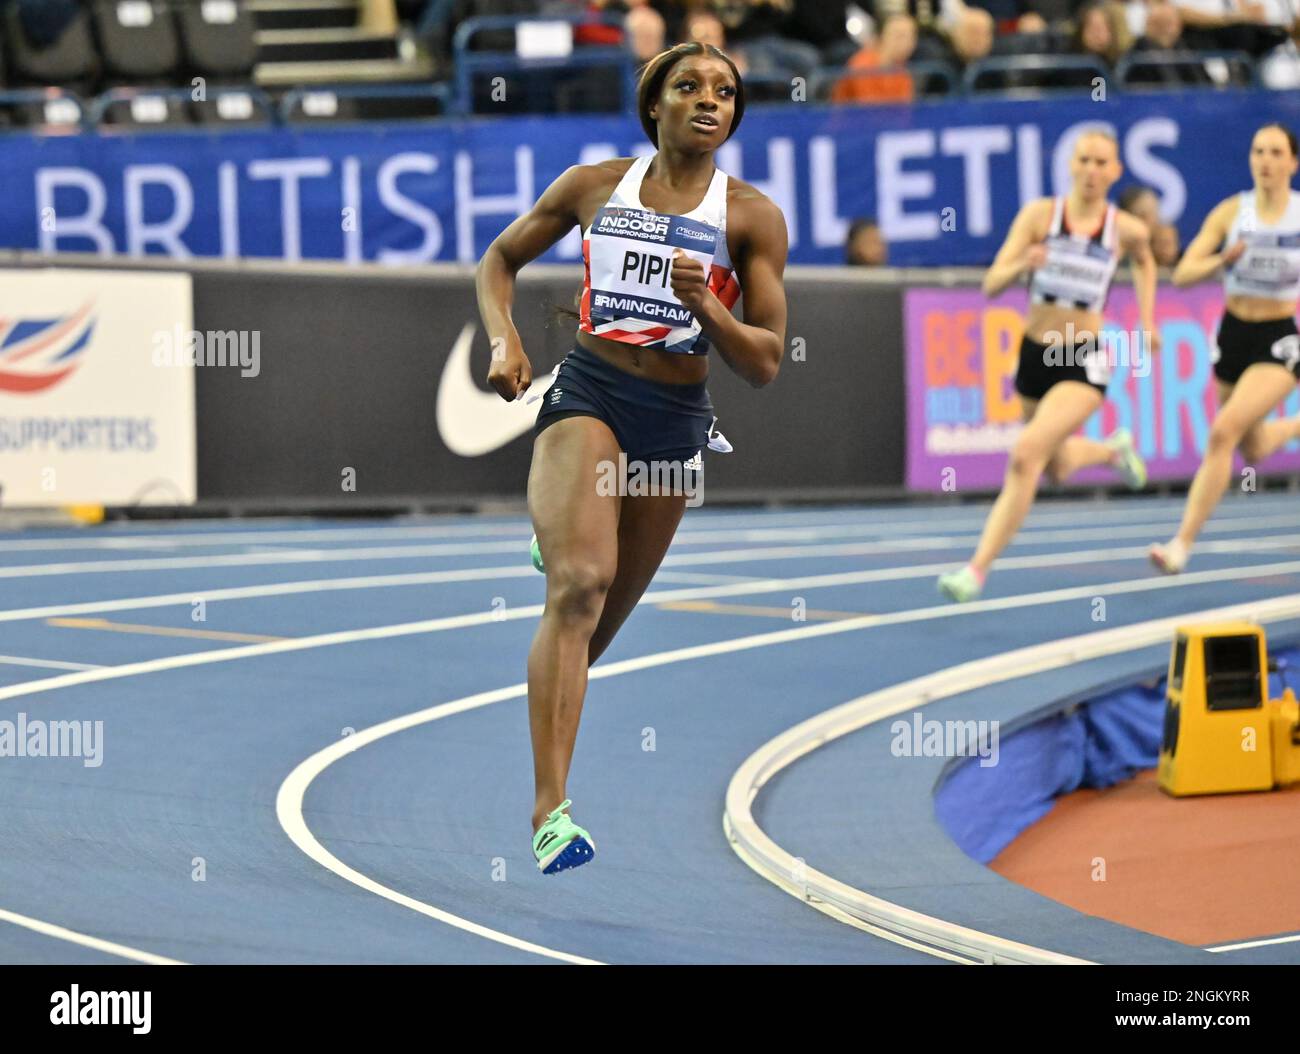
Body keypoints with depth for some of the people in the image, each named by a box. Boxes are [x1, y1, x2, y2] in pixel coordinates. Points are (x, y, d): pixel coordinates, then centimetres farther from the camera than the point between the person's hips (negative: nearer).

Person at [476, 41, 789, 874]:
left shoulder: (752, 217, 3)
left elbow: (766, 363, 0)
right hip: (588, 396, -3)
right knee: (580, 585, -25)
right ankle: (551, 809, -32)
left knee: (598, 624, 11)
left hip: (677, 421, 3)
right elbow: (501, 258, 18)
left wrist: (705, 307, -19)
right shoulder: (595, 186, 5)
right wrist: (504, 338, -1)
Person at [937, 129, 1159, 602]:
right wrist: (1023, 264, -33)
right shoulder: (1039, 214, -7)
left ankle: (978, 570, -22)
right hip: (1034, 353, 3)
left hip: (1085, 360, -3)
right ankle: (1113, 449, 59)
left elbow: (1144, 262, 21)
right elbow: (991, 284, -13)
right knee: (1057, 466, 23)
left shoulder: (1127, 230, -5)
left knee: (1025, 456, -23)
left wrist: (1148, 321, 14)